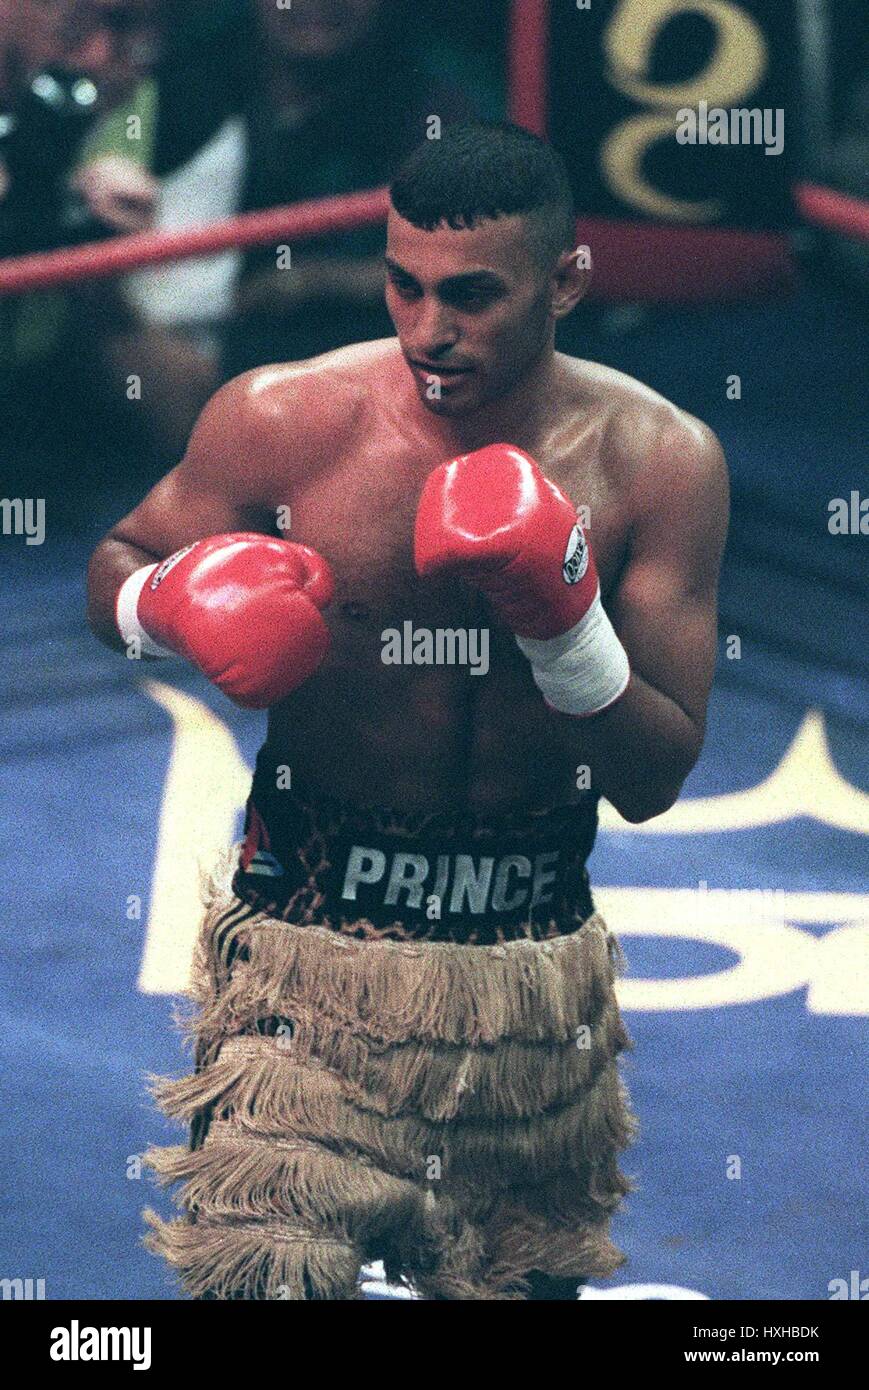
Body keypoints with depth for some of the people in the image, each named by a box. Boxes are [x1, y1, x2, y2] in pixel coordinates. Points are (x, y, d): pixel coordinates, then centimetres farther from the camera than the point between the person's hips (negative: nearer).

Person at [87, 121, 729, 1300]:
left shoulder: (656, 461, -8)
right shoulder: (281, 423, -11)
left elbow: (654, 782, -7)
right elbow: (115, 569, 5)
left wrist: (563, 617, -24)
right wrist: (177, 600, -18)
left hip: (536, 967, 2)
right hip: (308, 946, -2)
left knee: (528, 1279, 16)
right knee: (266, 1271, -12)